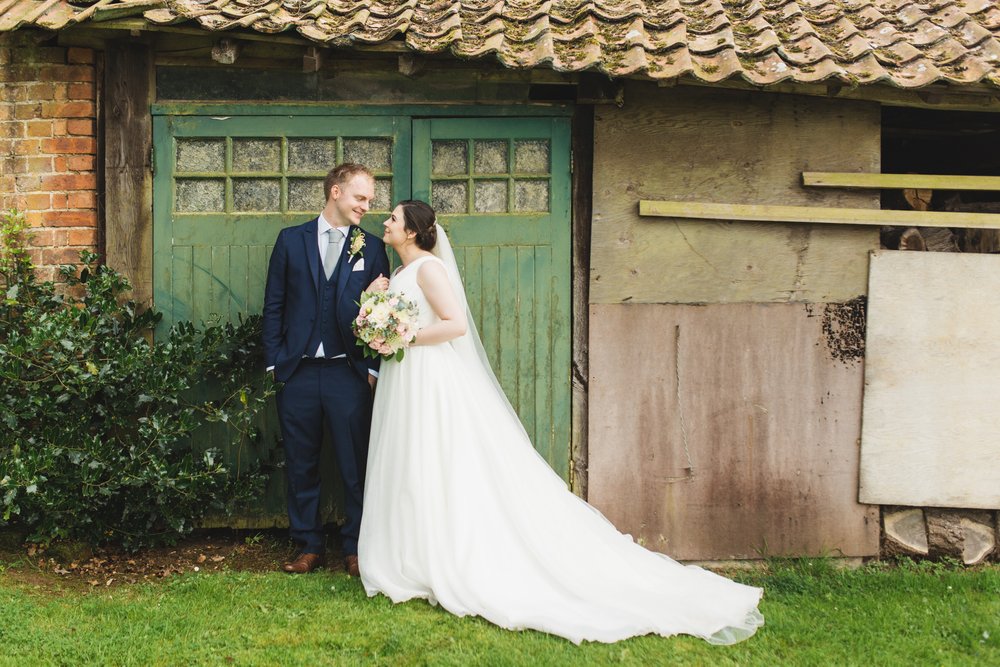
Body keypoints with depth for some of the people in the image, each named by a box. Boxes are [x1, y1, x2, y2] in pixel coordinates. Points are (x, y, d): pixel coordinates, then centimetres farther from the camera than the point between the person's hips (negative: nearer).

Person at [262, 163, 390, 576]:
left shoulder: (372, 248, 6)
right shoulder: (291, 240, 7)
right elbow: (274, 306, 7)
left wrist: (374, 368, -2)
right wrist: (273, 362, 0)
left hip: (349, 372, -1)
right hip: (297, 372, 1)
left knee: (356, 466, 2)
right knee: (301, 466, 9)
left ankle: (356, 547, 15)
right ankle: (309, 546, 21)